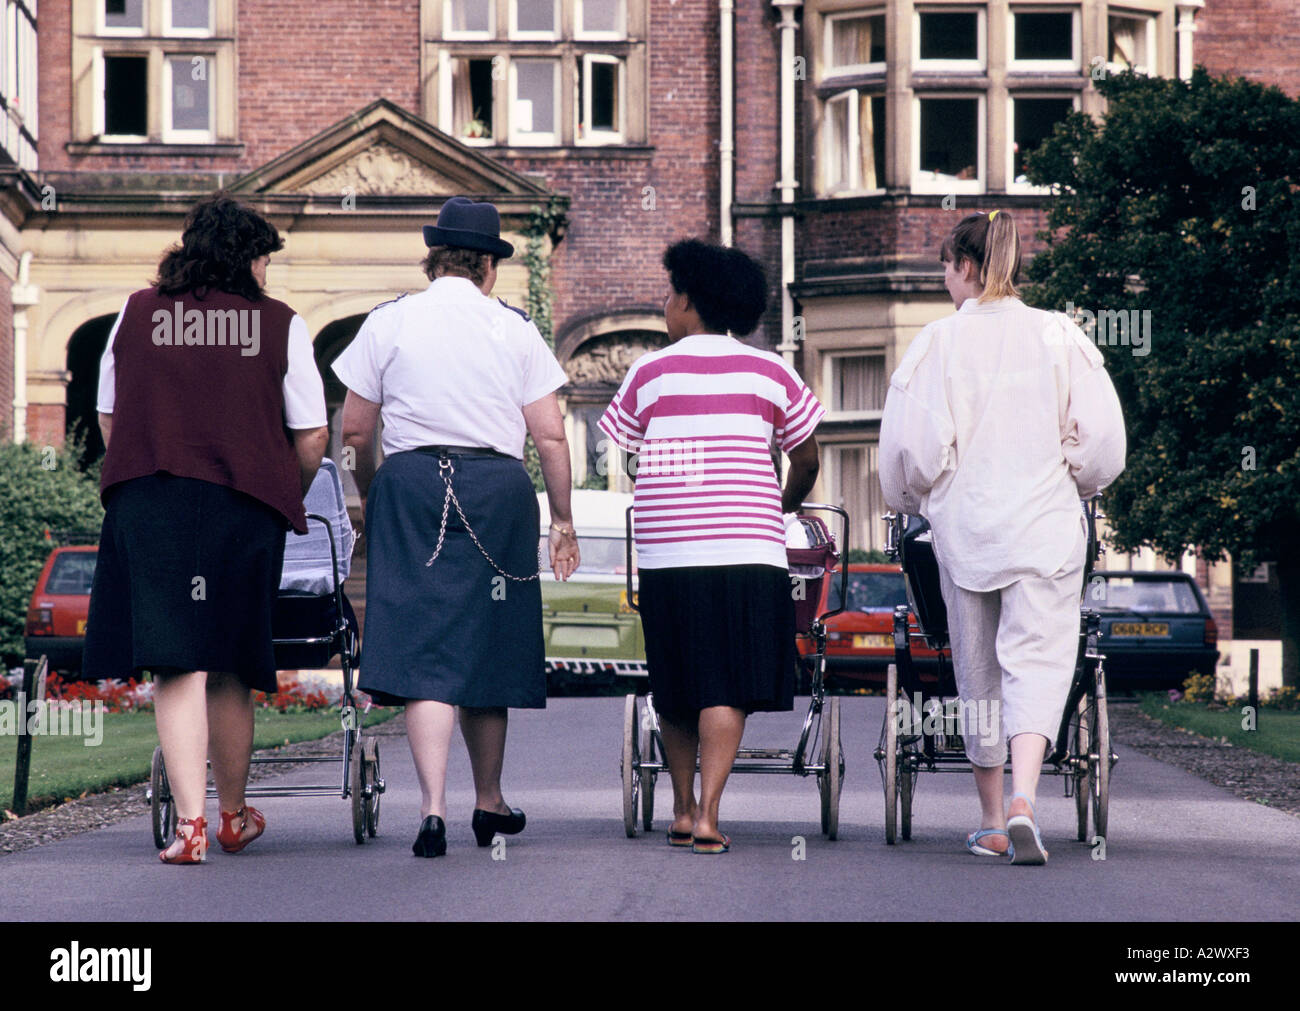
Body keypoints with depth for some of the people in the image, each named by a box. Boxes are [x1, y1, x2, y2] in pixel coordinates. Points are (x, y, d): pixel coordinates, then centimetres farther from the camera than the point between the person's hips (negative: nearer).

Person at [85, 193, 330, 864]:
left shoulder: (137, 313, 10)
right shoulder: (279, 324, 5)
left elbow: (109, 419, 15)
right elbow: (311, 437, 4)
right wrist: (288, 501, 21)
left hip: (147, 503, 0)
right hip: (245, 508, 0)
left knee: (178, 665, -5)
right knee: (229, 669, 12)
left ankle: (190, 822, -17)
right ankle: (234, 817, 27)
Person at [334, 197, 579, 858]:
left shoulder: (388, 322, 4)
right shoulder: (514, 328, 5)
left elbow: (355, 430, 6)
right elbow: (550, 436, 2)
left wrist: (368, 497, 23)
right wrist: (562, 520, 12)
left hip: (412, 486, -1)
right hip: (497, 488, 1)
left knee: (423, 650, -5)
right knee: (486, 646, 14)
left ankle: (433, 806, -20)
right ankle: (489, 803, 27)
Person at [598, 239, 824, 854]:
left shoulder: (650, 373, 5)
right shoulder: (768, 372, 6)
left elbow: (628, 460, 11)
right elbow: (806, 459, 13)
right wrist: (786, 504, 33)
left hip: (664, 552, 1)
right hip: (747, 549, -1)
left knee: (674, 689, 14)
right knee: (727, 687, -3)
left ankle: (682, 810, 20)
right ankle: (707, 815, -13)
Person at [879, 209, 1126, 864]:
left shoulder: (939, 342, -4)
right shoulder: (1058, 336, -1)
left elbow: (911, 444, -6)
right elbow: (1101, 440, -1)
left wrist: (908, 500, 15)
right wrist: (1074, 485, 20)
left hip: (963, 525, 0)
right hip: (1045, 526, 0)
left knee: (978, 668, 13)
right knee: (1036, 659, -4)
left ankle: (992, 821, 21)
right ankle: (1023, 797, -28)